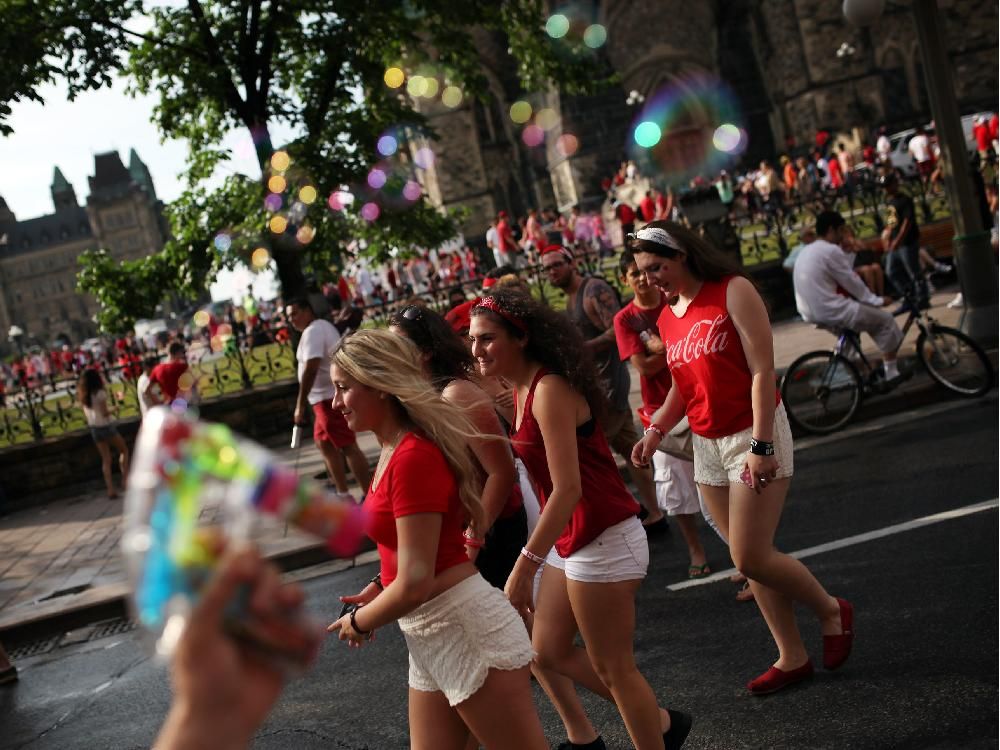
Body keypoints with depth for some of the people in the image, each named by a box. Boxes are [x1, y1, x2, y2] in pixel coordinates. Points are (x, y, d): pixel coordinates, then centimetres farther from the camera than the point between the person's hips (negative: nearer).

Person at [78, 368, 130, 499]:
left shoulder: (83, 396, 4)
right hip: (106, 426, -6)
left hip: (94, 428, 6)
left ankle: (110, 490, 4)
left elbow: (87, 413, 6)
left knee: (106, 460, 10)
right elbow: (105, 413, -18)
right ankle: (125, 480, 5)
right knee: (124, 450, 15)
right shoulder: (100, 393, -16)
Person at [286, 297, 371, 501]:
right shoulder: (323, 325, 18)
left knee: (347, 447, -9)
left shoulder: (312, 331, -15)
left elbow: (311, 369, -24)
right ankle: (343, 494, 21)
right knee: (323, 442, 17)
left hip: (330, 396, -11)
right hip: (331, 394, 11)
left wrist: (300, 404, -24)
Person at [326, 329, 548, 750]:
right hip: (430, 638, 10)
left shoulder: (413, 456, -21)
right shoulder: (396, 448, 7)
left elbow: (415, 584, -23)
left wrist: (359, 622, -7)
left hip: (467, 632, -10)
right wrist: (380, 588, 9)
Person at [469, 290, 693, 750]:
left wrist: (523, 569, -26)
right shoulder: (523, 389, 8)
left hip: (602, 541, -10)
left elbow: (567, 488, -26)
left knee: (612, 667, 4)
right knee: (549, 651, 18)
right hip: (570, 541, 10)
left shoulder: (549, 390, -21)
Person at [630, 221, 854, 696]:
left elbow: (762, 371, -16)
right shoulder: (667, 319, 8)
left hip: (753, 435, -7)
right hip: (706, 444, 7)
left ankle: (831, 612, 15)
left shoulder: (732, 291, -12)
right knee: (749, 558, 8)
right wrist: (655, 430, 1)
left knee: (750, 558, -10)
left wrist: (761, 446, -21)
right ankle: (792, 657, 20)